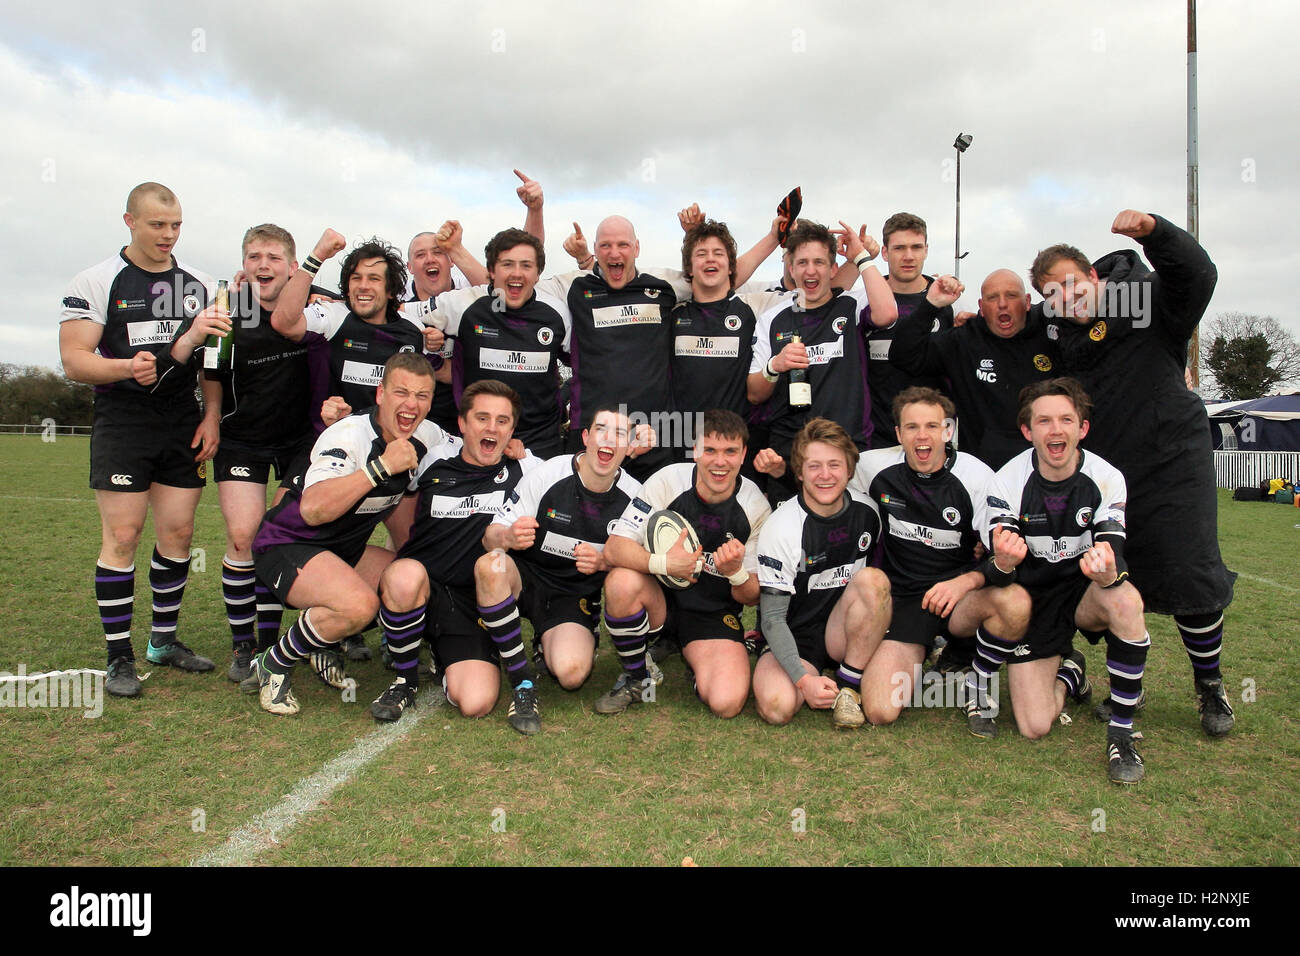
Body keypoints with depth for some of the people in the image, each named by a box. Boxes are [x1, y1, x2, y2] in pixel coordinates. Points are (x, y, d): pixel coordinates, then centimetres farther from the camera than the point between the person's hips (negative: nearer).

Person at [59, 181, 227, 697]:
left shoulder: (199, 284, 10)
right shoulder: (97, 282, -2)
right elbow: (73, 360, -7)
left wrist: (211, 416, 2)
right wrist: (128, 368, -25)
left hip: (183, 422, 4)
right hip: (122, 421, -4)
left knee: (178, 532, 5)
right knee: (122, 534, -6)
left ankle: (164, 639, 20)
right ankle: (119, 657, 4)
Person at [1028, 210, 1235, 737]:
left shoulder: (1147, 302, -6)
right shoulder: (1054, 330, 5)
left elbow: (1196, 276, -23)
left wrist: (1154, 230, -38)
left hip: (1171, 462, -4)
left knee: (1190, 578, -3)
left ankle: (1209, 686, 22)